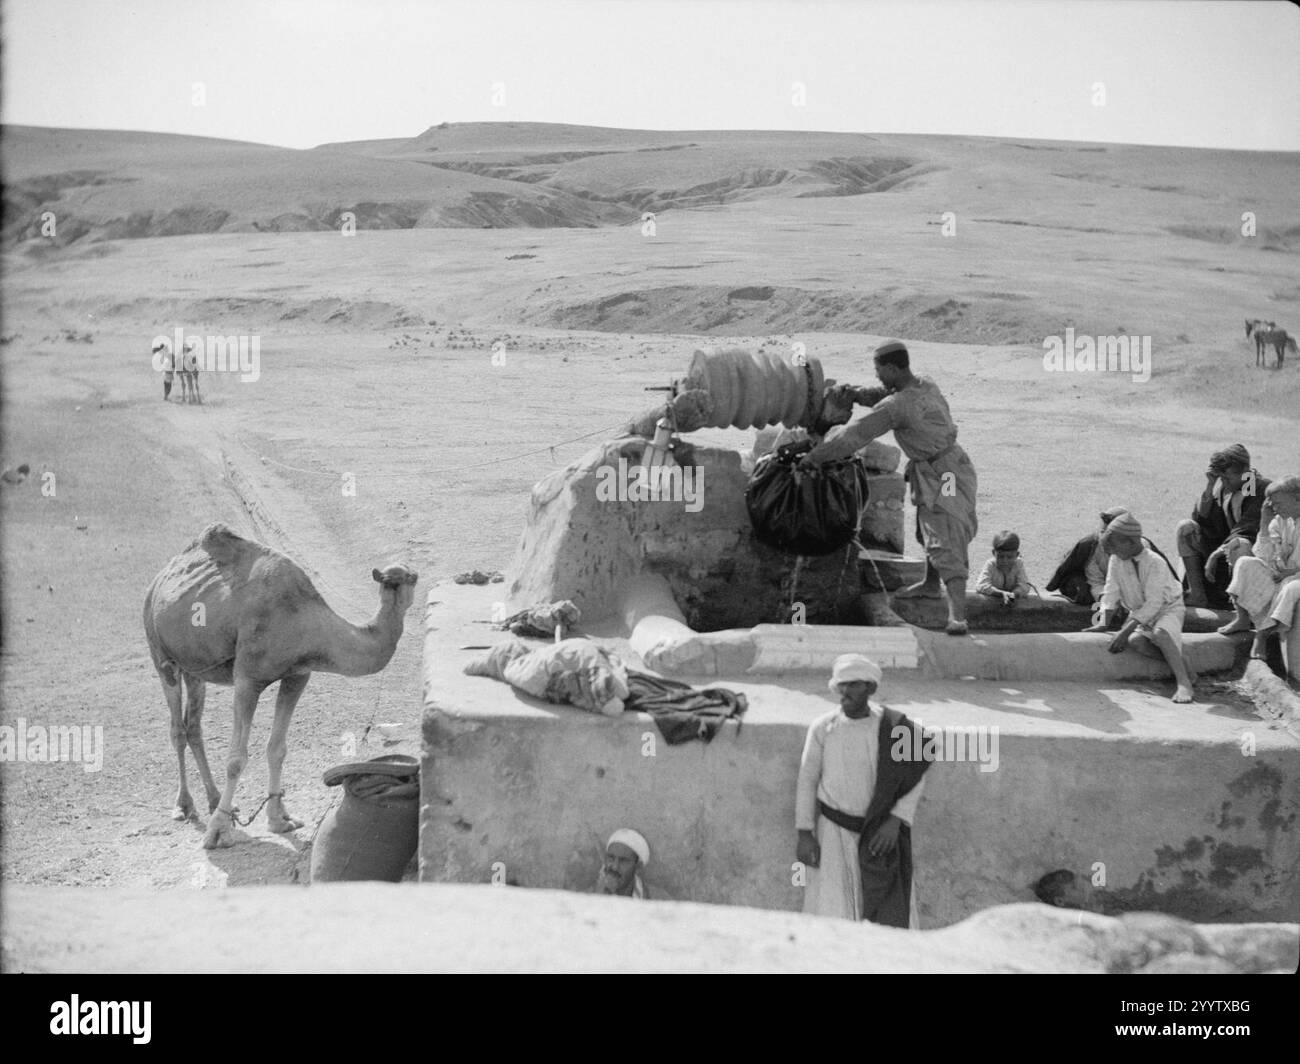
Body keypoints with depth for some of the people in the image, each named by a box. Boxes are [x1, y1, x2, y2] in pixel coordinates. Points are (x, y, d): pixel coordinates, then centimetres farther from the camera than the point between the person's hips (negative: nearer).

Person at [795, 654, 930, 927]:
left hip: (881, 832, 0)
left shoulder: (893, 728, -9)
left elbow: (914, 777, -2)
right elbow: (807, 780, -2)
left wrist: (895, 822, -14)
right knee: (833, 911, -4)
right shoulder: (822, 728, -8)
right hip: (835, 832, 0)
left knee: (889, 915, -3)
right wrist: (803, 835, -6)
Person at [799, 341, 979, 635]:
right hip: (945, 467, 10)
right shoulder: (926, 385, 2)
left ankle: (957, 615, -29)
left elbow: (856, 435, -20)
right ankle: (931, 584, 50)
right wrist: (857, 393, 3)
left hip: (940, 476, -10)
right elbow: (885, 396, 19)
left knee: (945, 543, -19)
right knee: (930, 528, 28)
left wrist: (814, 456, -13)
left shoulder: (897, 406, -23)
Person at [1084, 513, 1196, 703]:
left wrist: (1126, 630, -34)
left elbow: (1153, 604, -29)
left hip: (1166, 608, -5)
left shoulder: (1155, 564, -25)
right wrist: (1103, 622, -17)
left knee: (1160, 633, -38)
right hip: (1139, 611, 5)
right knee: (1136, 641, -27)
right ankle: (1180, 662, -13)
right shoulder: (1116, 560, -7)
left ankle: (1183, 682, -36)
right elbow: (1111, 592, -3)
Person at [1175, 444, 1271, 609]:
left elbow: (1246, 531, -22)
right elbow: (1200, 519, -1)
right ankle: (1196, 595, -17)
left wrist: (1216, 554, -25)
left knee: (1237, 544, -40)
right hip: (1222, 546, 6)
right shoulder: (1221, 486, 3)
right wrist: (1209, 487, -11)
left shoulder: (1262, 488, -15)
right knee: (1185, 526, -13)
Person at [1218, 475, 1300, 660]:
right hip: (1281, 573, 6)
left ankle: (1262, 635, -27)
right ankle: (1243, 619, -16)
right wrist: (1265, 522, -6)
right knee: (1245, 563, -17)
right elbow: (1264, 557, -2)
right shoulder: (1280, 522, 7)